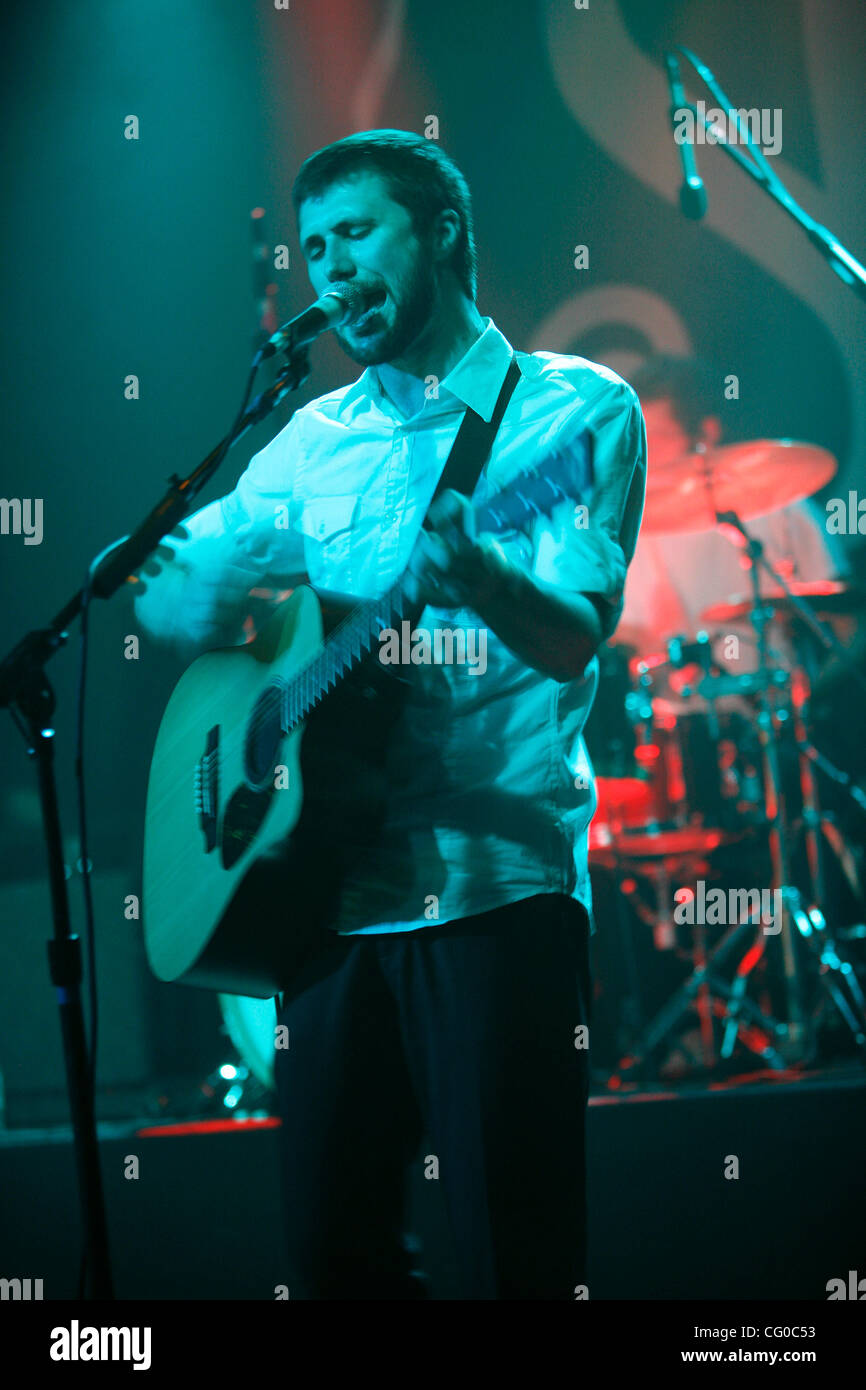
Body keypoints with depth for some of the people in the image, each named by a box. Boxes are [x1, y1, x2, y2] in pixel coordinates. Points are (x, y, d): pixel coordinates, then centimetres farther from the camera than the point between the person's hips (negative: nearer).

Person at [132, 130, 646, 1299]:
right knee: (332, 1248, 7)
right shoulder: (313, 440, 18)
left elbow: (572, 640, -11)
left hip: (494, 884, -5)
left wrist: (471, 569, -33)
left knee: (514, 1257, -5)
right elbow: (185, 610, 17)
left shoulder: (574, 409, 1)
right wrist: (176, 577, -8)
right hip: (327, 884, 5)